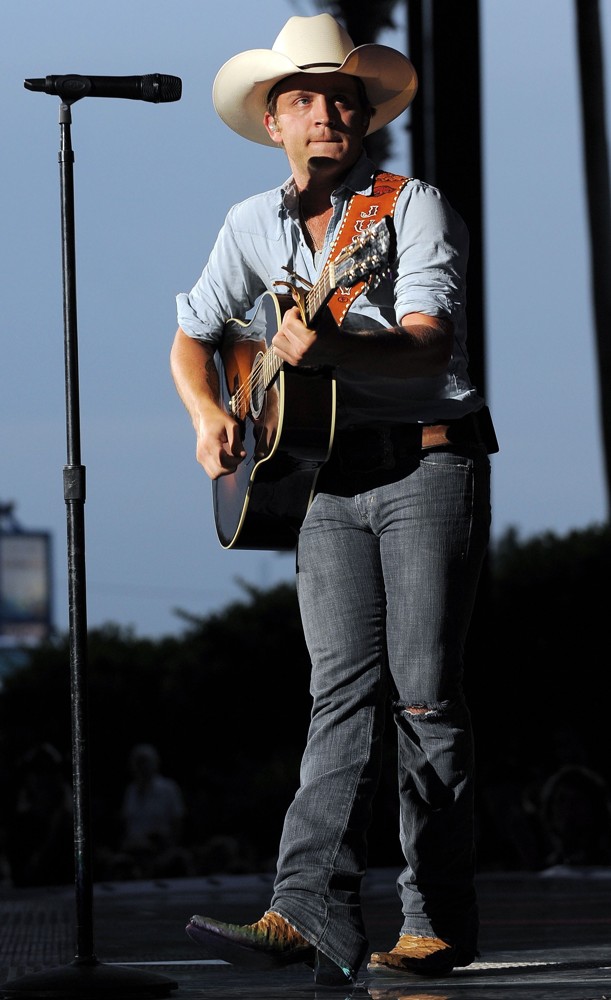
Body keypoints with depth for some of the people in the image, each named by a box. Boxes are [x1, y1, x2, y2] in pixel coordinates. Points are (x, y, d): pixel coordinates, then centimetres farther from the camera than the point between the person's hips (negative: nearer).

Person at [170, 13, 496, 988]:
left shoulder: (414, 207, -4)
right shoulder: (254, 225, 12)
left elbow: (432, 340, -18)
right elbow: (193, 338, 19)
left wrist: (334, 347, -35)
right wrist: (209, 414, -1)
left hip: (427, 465, -4)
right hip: (326, 476, 4)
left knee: (423, 693, -7)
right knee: (344, 691, -6)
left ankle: (439, 924, -4)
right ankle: (311, 909, -17)